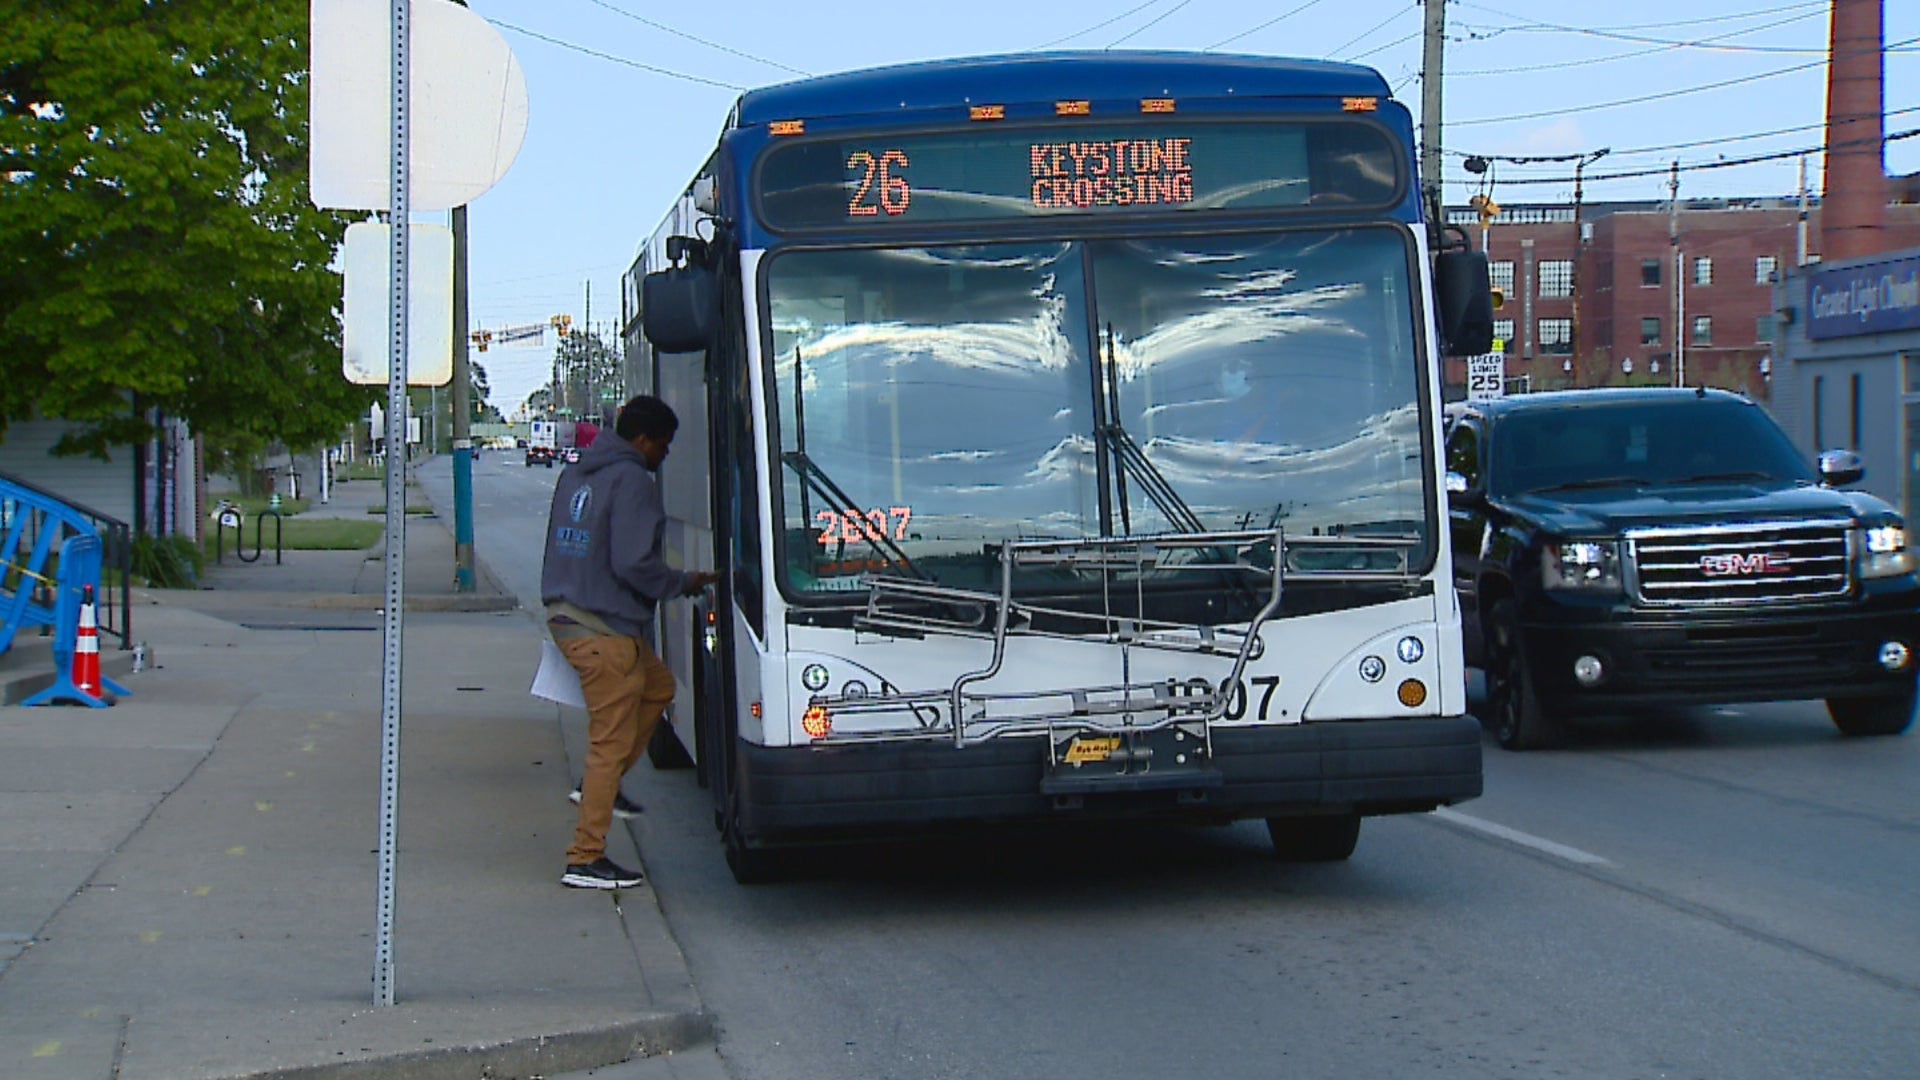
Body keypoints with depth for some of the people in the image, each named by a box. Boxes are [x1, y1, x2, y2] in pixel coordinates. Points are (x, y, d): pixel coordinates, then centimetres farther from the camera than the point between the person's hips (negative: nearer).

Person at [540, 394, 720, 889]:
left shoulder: (576, 473, 14)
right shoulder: (632, 481, -14)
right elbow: (632, 564, -20)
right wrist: (681, 583, -4)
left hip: (567, 615, 10)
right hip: (604, 629, -10)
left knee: (658, 686, 26)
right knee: (612, 740, -3)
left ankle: (599, 785, 23)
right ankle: (586, 860, 0)